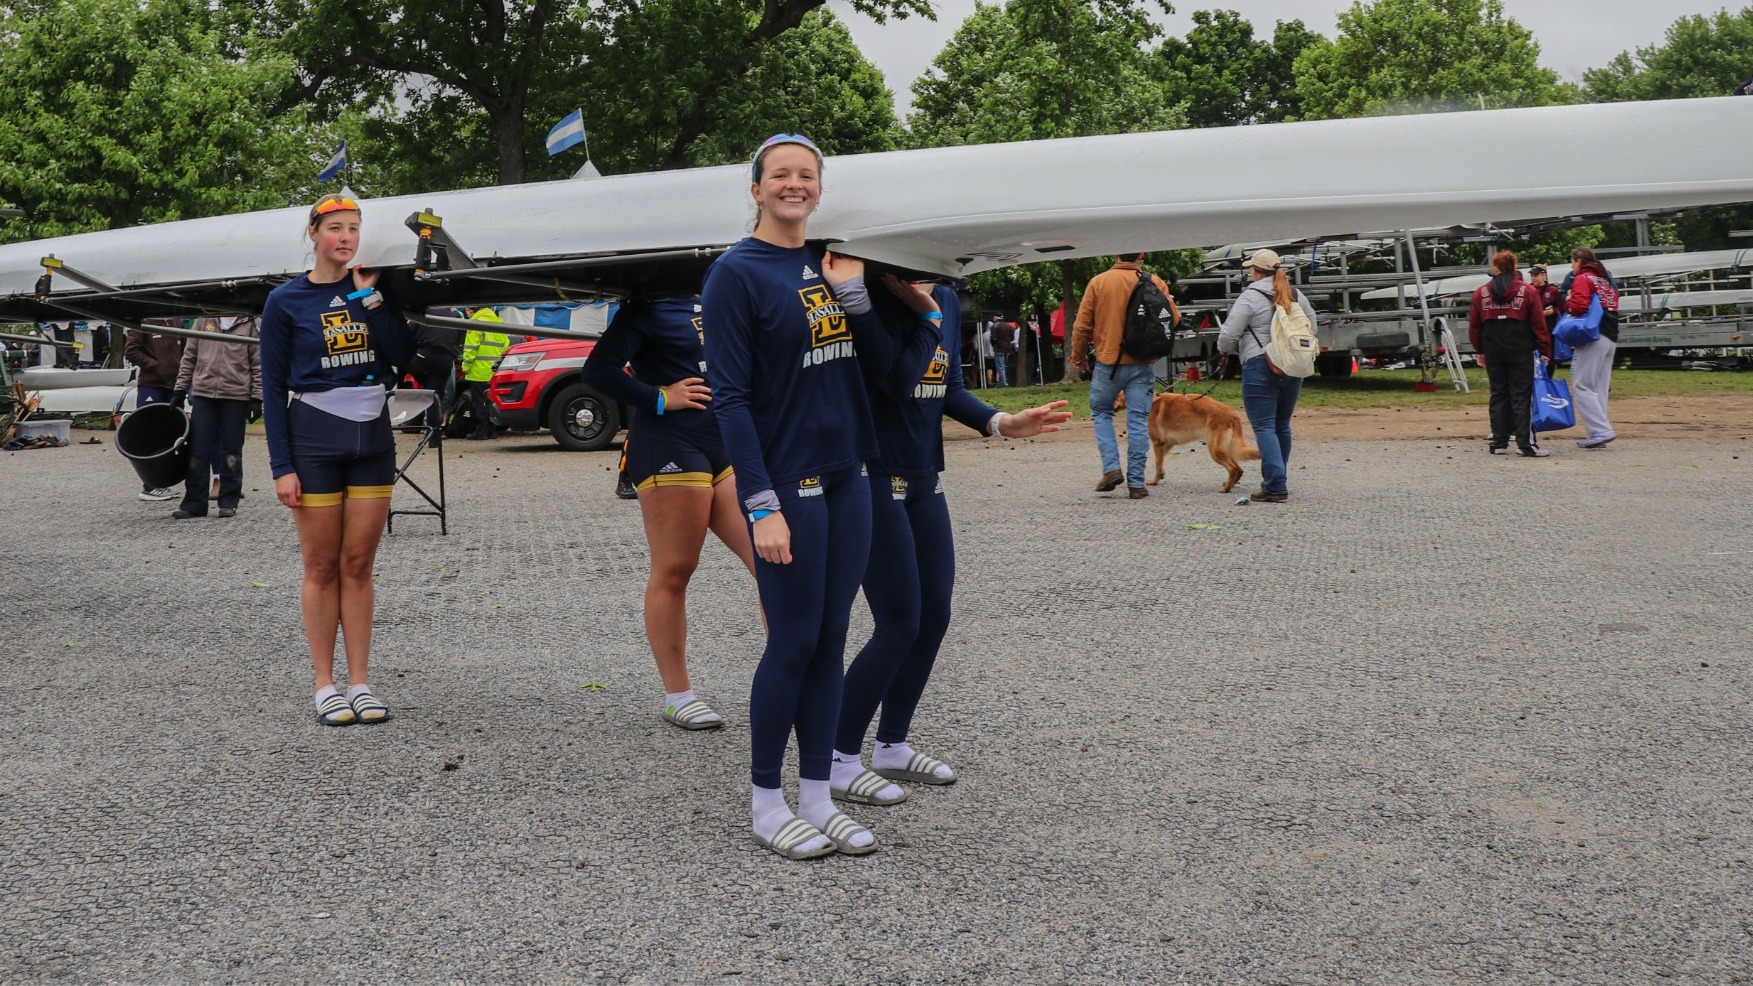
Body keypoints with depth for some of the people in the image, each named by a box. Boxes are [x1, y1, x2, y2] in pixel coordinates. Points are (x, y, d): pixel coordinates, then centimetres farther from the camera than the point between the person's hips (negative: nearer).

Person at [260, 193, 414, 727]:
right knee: (323, 568, 3)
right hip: (314, 440, -3)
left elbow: (403, 357, -6)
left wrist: (372, 298, -11)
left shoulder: (373, 288, 7)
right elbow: (273, 387, -3)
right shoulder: (286, 301, -3)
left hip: (372, 436, 3)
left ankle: (359, 684, 12)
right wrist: (282, 466, -8)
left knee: (358, 565, 7)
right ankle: (325, 687, 11)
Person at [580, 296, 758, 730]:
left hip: (729, 447, 7)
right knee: (673, 572, -2)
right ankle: (677, 695, 7)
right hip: (670, 446, -6)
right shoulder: (648, 308, -1)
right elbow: (598, 369, -7)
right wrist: (660, 398, -11)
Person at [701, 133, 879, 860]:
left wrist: (854, 290, -2)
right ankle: (766, 804, 14)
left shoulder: (831, 262, 11)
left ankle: (818, 799, 19)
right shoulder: (737, 272, -8)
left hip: (847, 477, 6)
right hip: (787, 484, -6)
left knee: (830, 641, 9)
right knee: (793, 643, -1)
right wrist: (761, 505, -19)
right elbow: (730, 396, -13)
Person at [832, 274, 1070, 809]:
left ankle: (892, 747, 25)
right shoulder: (873, 303, -15)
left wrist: (1000, 422, 2)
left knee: (934, 619, 10)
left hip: (924, 479, 8)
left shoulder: (945, 301, 8)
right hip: (874, 479, -8)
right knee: (899, 626, -6)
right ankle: (838, 762, 6)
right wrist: (927, 319, -17)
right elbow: (898, 380, -26)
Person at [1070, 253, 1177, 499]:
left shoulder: (1098, 282, -5)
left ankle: (1111, 468, 1)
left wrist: (1078, 356, 12)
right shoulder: (1155, 282, -3)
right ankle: (1136, 482, 4)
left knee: (1101, 412, 17)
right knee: (1138, 419, 5)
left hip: (1109, 361, -1)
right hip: (1143, 364, 1)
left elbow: (1082, 326, -2)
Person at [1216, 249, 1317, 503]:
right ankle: (1278, 479, 27)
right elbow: (1312, 324, 19)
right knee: (1282, 425, 17)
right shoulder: (1294, 295, 12)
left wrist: (1225, 350, 11)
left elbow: (1228, 335, -9)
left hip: (1260, 367, -7)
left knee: (1264, 427, -6)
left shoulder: (1250, 297, -8)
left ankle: (1275, 487, -14)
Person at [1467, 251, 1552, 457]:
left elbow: (1474, 326, 8)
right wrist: (1545, 351, 3)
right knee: (1522, 396, -3)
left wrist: (1480, 350, 18)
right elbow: (1539, 325, -2)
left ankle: (1499, 443, 9)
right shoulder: (1528, 291, -1)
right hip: (1521, 351, -2)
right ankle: (1526, 443, -9)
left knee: (1498, 395, 9)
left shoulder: (1481, 293, 5)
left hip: (1493, 350, 2)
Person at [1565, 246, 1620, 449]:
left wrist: (1568, 301, 3)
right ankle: (1599, 433, 7)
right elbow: (1612, 306, 21)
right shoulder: (1606, 279, 23)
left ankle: (1601, 431, -17)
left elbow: (1579, 306, -18)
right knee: (1599, 388, 10)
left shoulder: (1582, 279, -4)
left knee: (1581, 386, -8)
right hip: (1611, 338, 9)